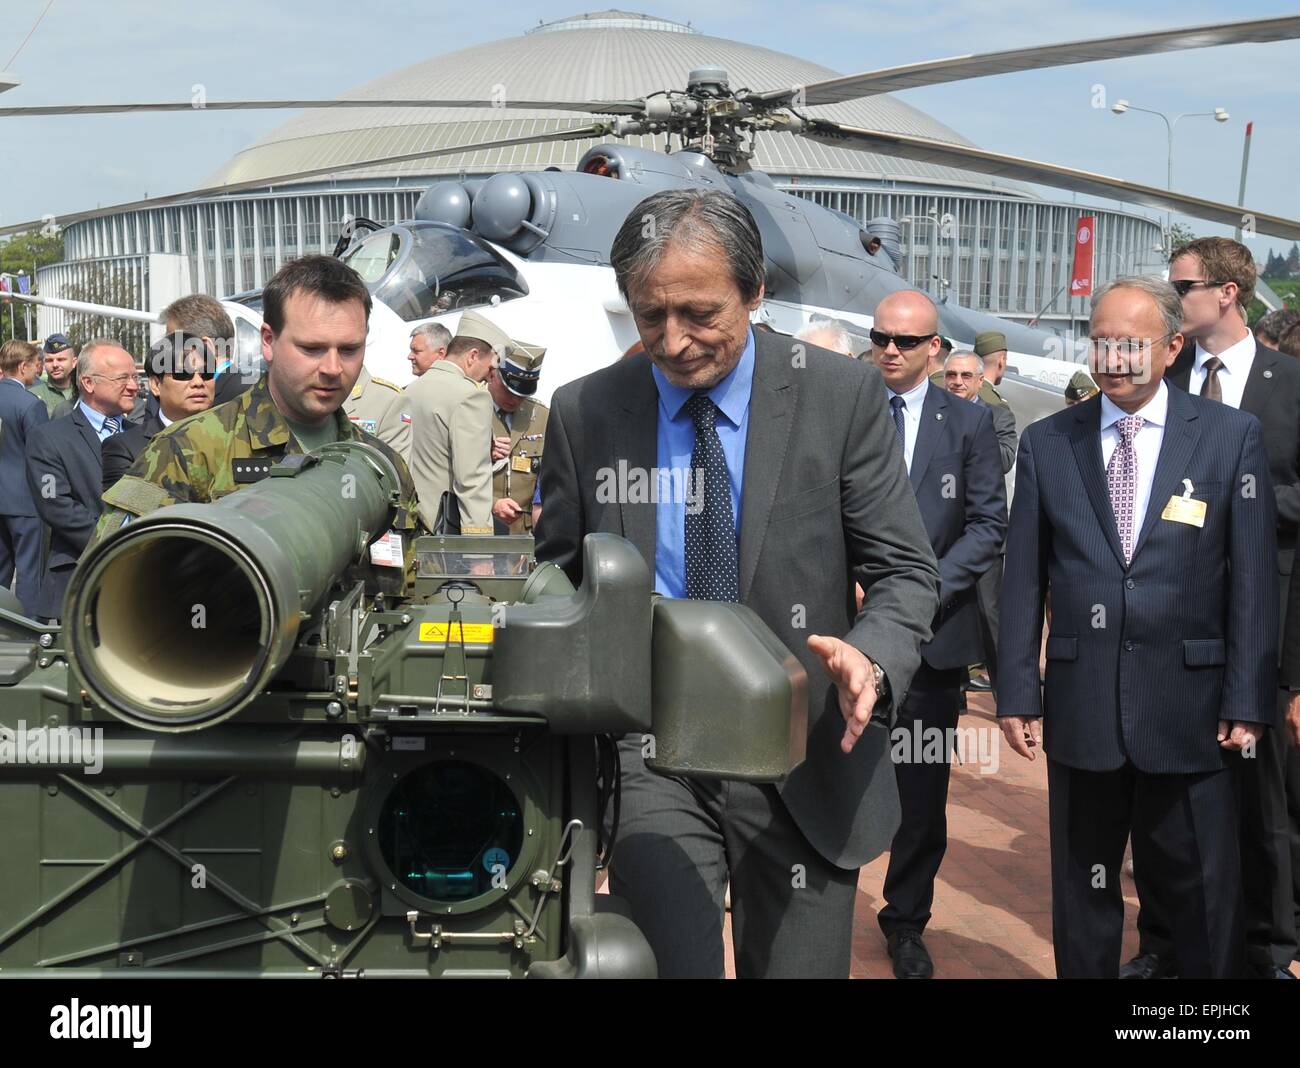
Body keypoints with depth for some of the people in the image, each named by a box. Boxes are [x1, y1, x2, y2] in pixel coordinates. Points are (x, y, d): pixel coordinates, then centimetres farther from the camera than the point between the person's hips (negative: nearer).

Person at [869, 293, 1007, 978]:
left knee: (922, 789, 9)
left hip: (933, 631, 1)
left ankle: (907, 922, 24)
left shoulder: (969, 421, 4)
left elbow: (988, 523, 1)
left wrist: (927, 588, -12)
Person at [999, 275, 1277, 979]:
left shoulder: (1232, 436, 0)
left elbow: (1253, 579, -1)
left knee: (1207, 899, 9)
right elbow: (1023, 578, 3)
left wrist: (1247, 701, -5)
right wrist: (1017, 692, -1)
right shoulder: (1045, 443, 4)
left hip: (1188, 708, -1)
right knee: (1083, 894, 13)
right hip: (1079, 705, 1)